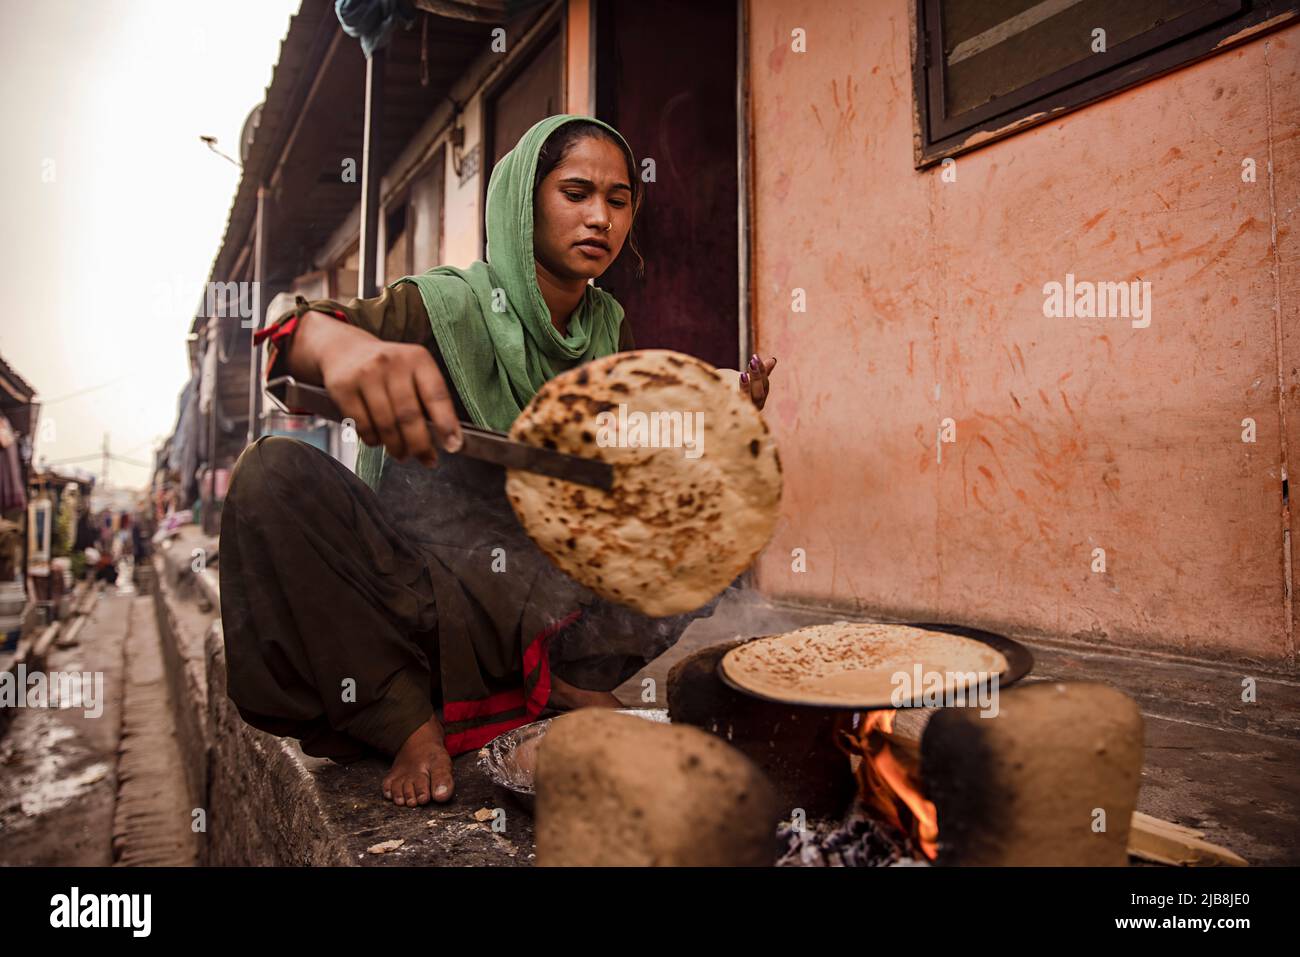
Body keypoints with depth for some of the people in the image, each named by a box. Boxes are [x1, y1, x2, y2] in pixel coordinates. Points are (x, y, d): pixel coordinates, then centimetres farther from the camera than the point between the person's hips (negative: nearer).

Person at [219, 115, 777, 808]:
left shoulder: (608, 327, 4)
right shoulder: (449, 305, -13)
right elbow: (294, 332, -28)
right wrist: (340, 342, -54)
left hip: (546, 586, 5)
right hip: (415, 585, -4)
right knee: (273, 477, -29)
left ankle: (576, 673, -4)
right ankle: (405, 721, -18)